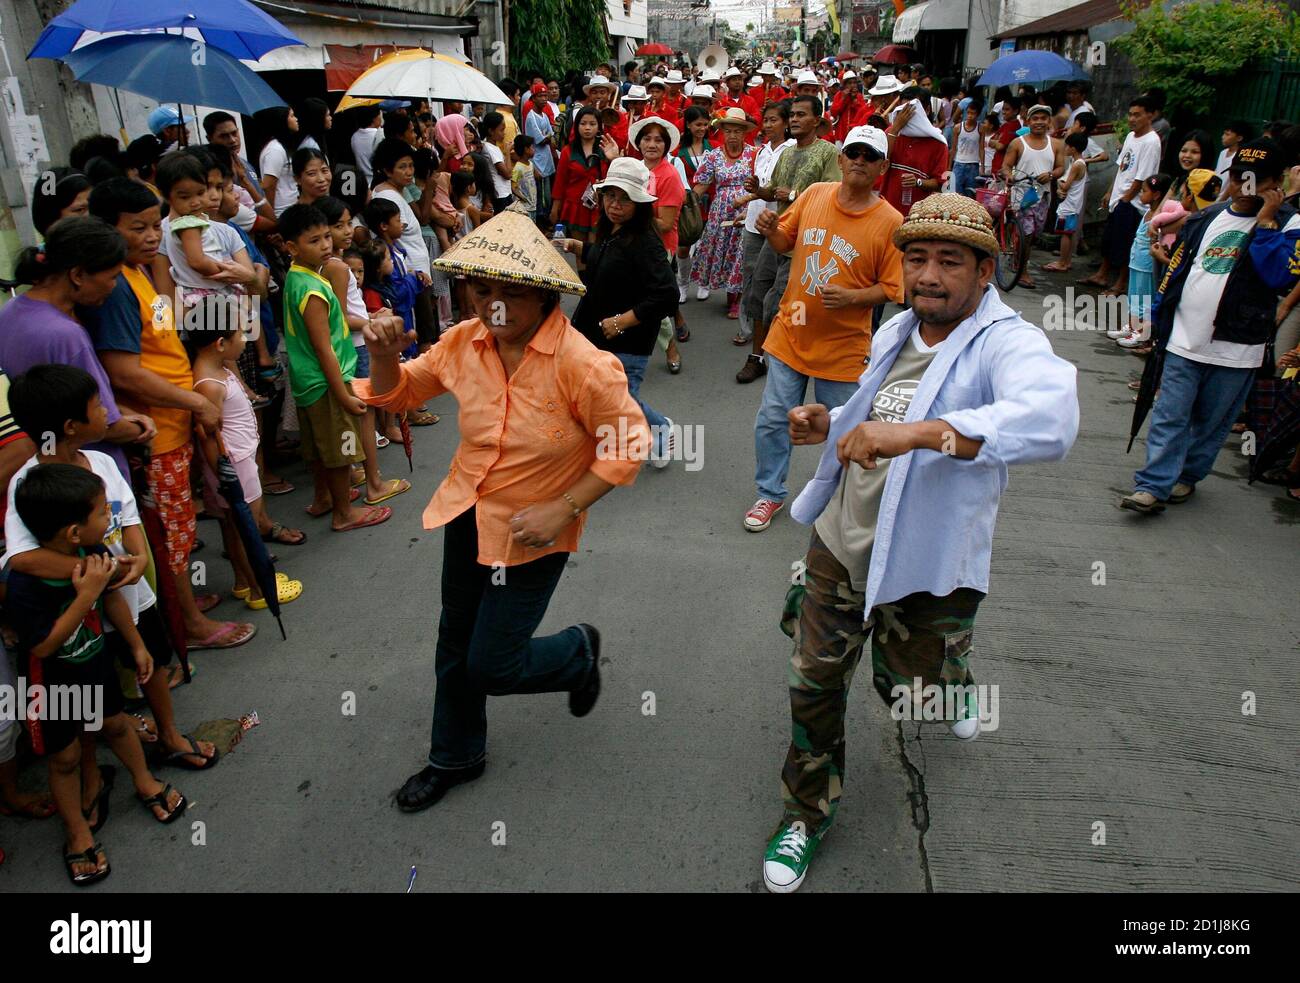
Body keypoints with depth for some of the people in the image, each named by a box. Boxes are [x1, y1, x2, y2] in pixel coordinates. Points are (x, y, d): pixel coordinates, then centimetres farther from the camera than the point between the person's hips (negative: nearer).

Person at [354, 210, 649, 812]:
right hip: (466, 514, 6)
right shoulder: (464, 343, -8)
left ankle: (578, 651, 35)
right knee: (455, 645, 20)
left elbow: (630, 443, -16)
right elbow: (398, 393, 6)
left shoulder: (581, 365, -25)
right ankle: (454, 758, 45)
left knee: (491, 667, 2)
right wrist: (384, 355, -16)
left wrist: (564, 509, -21)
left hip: (530, 534, -6)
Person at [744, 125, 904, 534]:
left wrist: (851, 297, -26)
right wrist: (770, 231, -10)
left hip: (843, 346, -3)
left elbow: (891, 287, -9)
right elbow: (785, 243, 12)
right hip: (791, 333, 3)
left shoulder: (890, 221, -11)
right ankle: (770, 493, 28)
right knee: (771, 420, 9)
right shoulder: (814, 194, 0)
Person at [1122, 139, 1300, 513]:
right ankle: (1153, 486, -2)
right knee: (1169, 416, -2)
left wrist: (1265, 221, -17)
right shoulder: (1206, 218, 8)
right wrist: (1156, 314, 15)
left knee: (1211, 422, 11)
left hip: (1235, 350, -2)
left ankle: (1188, 476, 27)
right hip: (1184, 340, 2)